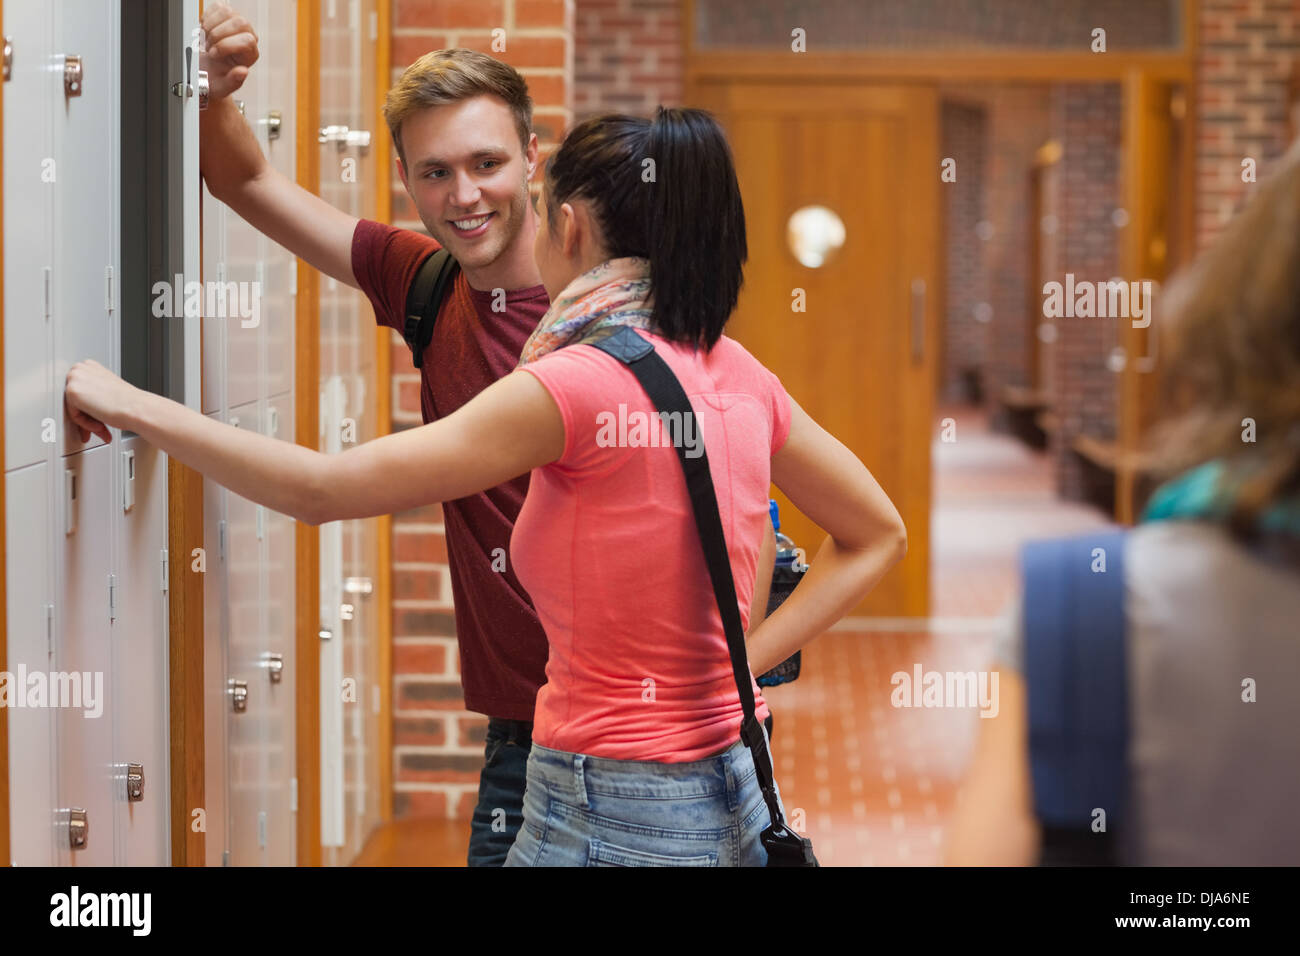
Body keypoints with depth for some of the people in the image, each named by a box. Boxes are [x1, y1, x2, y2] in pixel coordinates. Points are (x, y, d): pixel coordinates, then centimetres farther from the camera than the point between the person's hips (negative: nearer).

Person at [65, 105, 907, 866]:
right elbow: (877, 536, 16)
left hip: (612, 820, -8)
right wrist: (740, 665, 6)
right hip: (735, 800, 8)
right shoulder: (735, 374, 3)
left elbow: (320, 490, -14)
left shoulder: (576, 385, -18)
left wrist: (128, 404, -5)